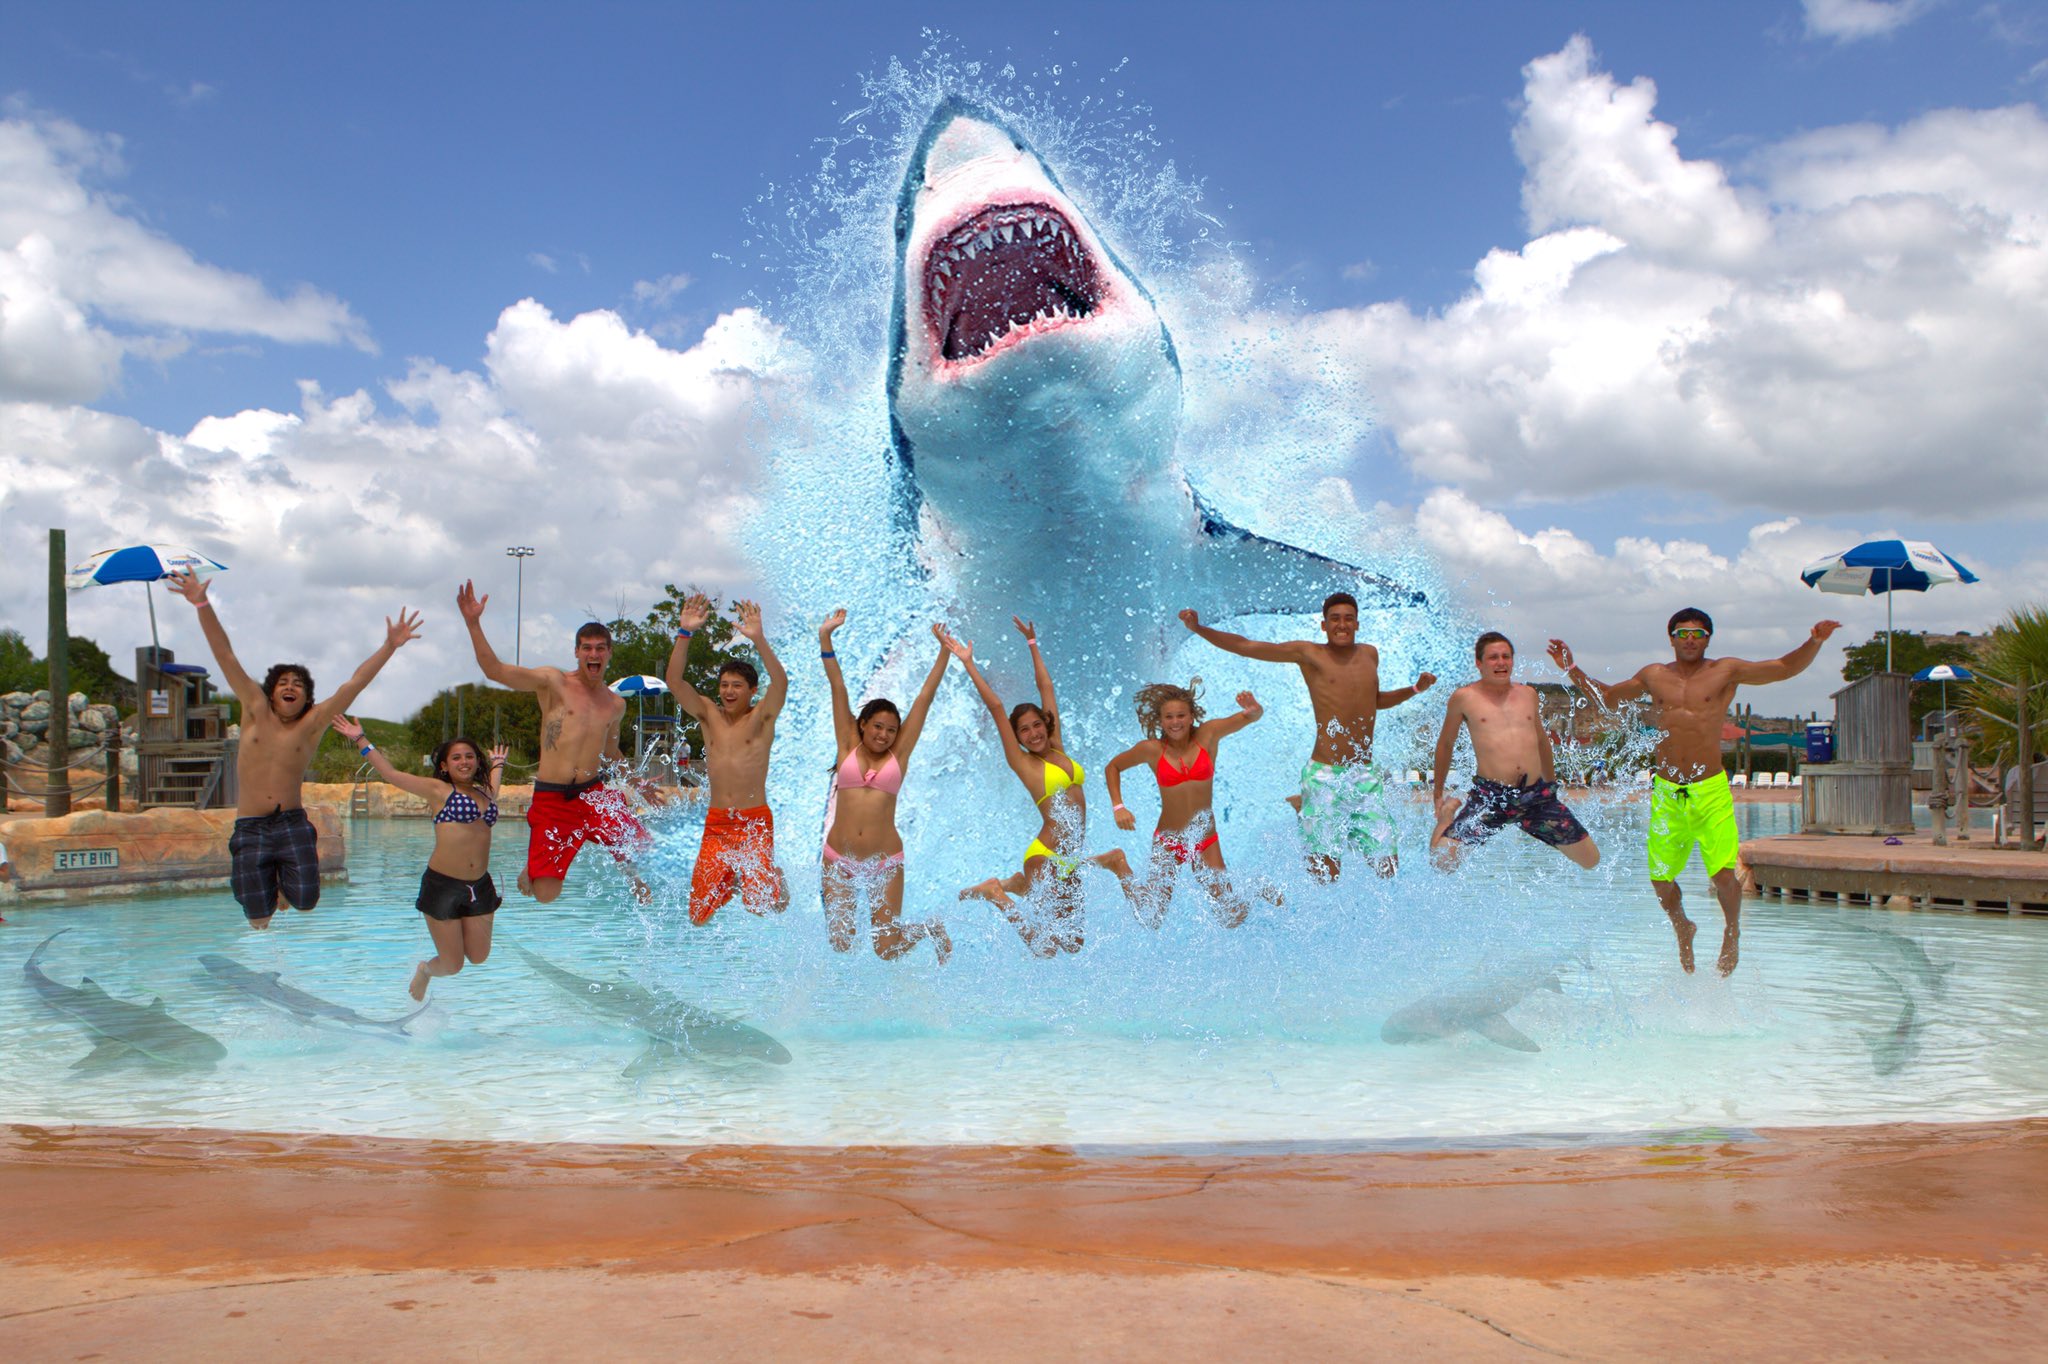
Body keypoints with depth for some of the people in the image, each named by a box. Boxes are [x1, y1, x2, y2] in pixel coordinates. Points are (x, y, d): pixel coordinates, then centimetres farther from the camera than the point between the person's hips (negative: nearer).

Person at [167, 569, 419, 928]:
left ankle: (284, 880, 20)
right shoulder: (256, 711, 2)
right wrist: (202, 605, -7)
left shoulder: (313, 723, 1)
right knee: (260, 920, -2)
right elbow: (226, 657, -2)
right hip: (249, 829, 0)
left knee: (305, 900, -15)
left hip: (292, 824, 0)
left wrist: (390, 646, -8)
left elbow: (355, 682, -3)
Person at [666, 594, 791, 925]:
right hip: (716, 823, 3)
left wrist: (758, 639, -33)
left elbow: (781, 682, -21)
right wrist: (685, 633, -18)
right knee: (699, 917, 1)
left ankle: (773, 876, 18)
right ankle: (731, 880, 33)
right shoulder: (708, 715, 7)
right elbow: (674, 680, -5)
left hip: (755, 822, -3)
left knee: (762, 905, -18)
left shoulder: (762, 717, -1)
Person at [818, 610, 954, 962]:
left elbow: (925, 696, 4)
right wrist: (825, 637, 2)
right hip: (839, 860, 1)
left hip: (885, 861, -1)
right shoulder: (848, 747, 6)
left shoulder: (898, 754, 4)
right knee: (840, 945, 3)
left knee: (888, 951, 2)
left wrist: (945, 651, 6)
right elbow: (838, 687, 3)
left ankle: (931, 930, 33)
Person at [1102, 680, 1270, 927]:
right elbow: (1112, 768, 8)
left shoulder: (1207, 735, -7)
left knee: (1233, 919, 2)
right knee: (1150, 922, 3)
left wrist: (1254, 709, -37)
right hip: (1167, 842, -1)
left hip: (1206, 842, 1)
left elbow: (1254, 715, -13)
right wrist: (1118, 807, -4)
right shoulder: (1152, 749, -8)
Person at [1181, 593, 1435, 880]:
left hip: (1366, 778, 5)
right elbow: (1244, 646, -3)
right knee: (1325, 874, -5)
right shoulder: (1309, 654, -1)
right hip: (1325, 777, -5)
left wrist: (1415, 689, 22)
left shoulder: (1369, 654, 14)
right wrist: (1199, 628, -11)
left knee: (1388, 868, 6)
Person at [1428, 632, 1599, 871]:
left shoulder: (1528, 694, 14)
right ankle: (1450, 813, 14)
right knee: (1442, 861, -19)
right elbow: (1446, 744, 14)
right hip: (1490, 796, -4)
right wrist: (1437, 794, 19)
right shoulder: (1464, 697, 2)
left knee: (1591, 860, 4)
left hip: (1537, 795, 4)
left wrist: (1551, 786, 35)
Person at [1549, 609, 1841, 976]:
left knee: (1724, 874, -12)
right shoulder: (1653, 676, 11)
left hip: (1711, 790, -3)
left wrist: (1814, 641, -14)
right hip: (1666, 792, 3)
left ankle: (1732, 932, 18)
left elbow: (1785, 668, 1)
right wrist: (1573, 670, 16)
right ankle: (1683, 929, 34)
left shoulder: (1726, 671, 4)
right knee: (1660, 877, 4)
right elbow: (1606, 697, 24)